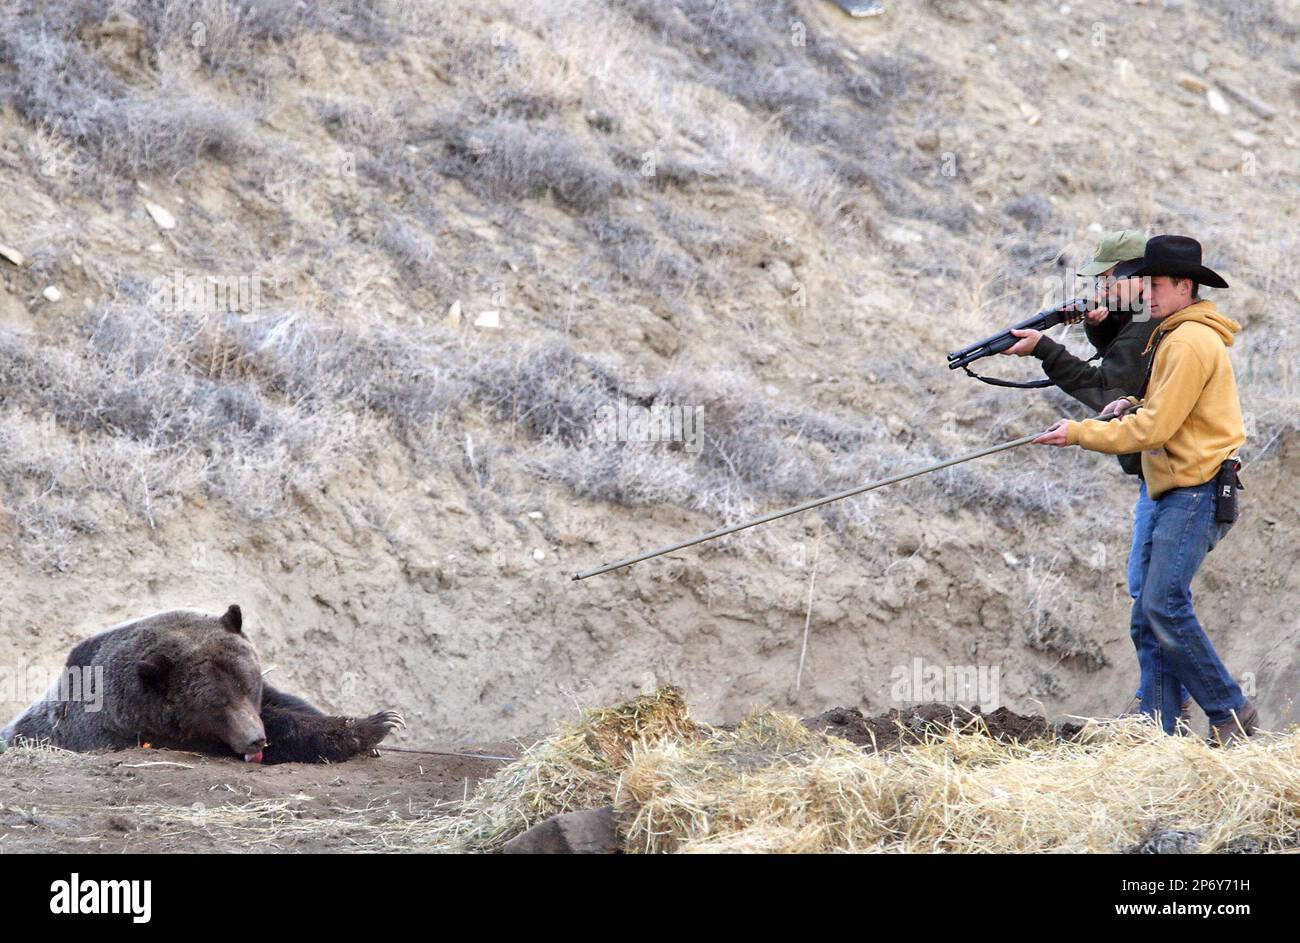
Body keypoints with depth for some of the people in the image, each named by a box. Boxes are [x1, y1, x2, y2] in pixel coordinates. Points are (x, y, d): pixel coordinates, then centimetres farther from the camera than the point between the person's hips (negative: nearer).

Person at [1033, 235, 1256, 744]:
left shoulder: (1190, 342, -13)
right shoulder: (1175, 337, 21)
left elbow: (1153, 430, -16)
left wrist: (1078, 433, -10)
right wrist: (1135, 405, 11)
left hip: (1196, 492, -11)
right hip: (1174, 496, 11)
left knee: (1165, 605, -19)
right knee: (1150, 617, 5)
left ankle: (1231, 711, -12)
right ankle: (1157, 728, 2)